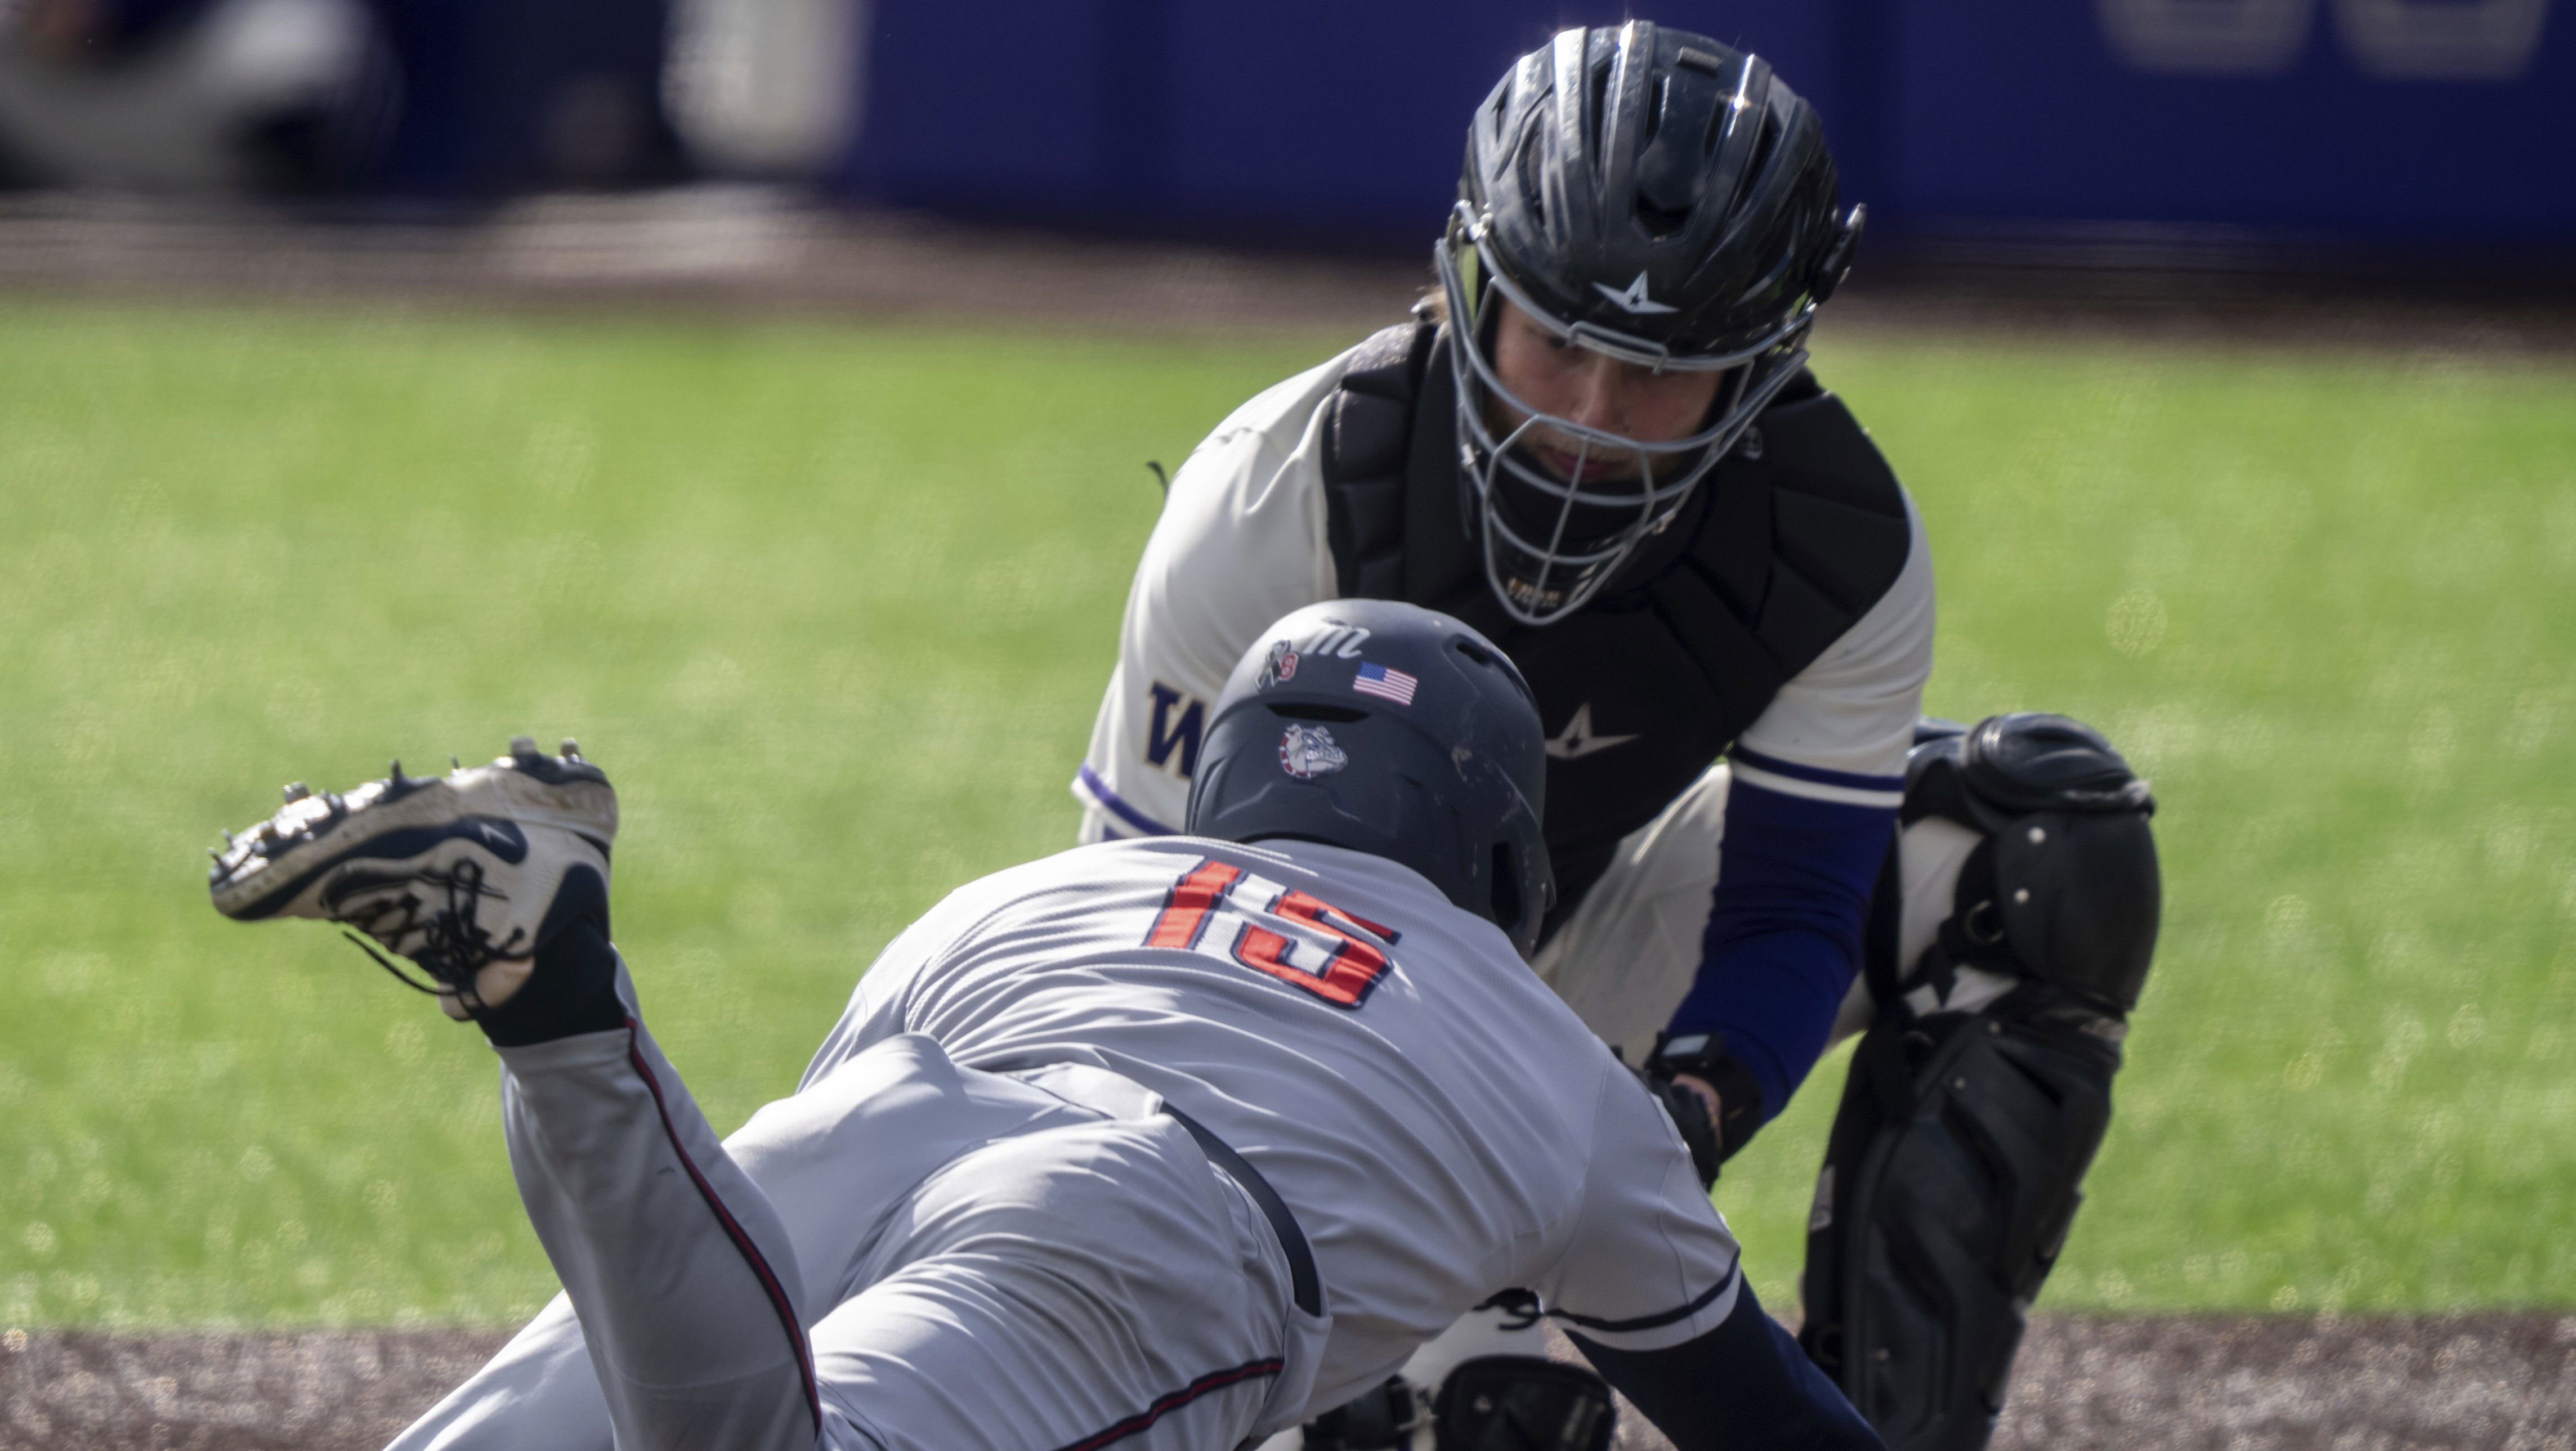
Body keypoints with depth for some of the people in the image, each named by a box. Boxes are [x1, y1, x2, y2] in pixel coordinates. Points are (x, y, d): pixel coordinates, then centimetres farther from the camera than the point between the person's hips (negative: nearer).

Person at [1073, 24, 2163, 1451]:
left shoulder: (1844, 553, -23)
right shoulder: (1270, 510, -31)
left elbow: (1789, 909, -16)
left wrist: (1692, 1108, -40)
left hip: (1578, 958, 4)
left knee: (2050, 849, -15)